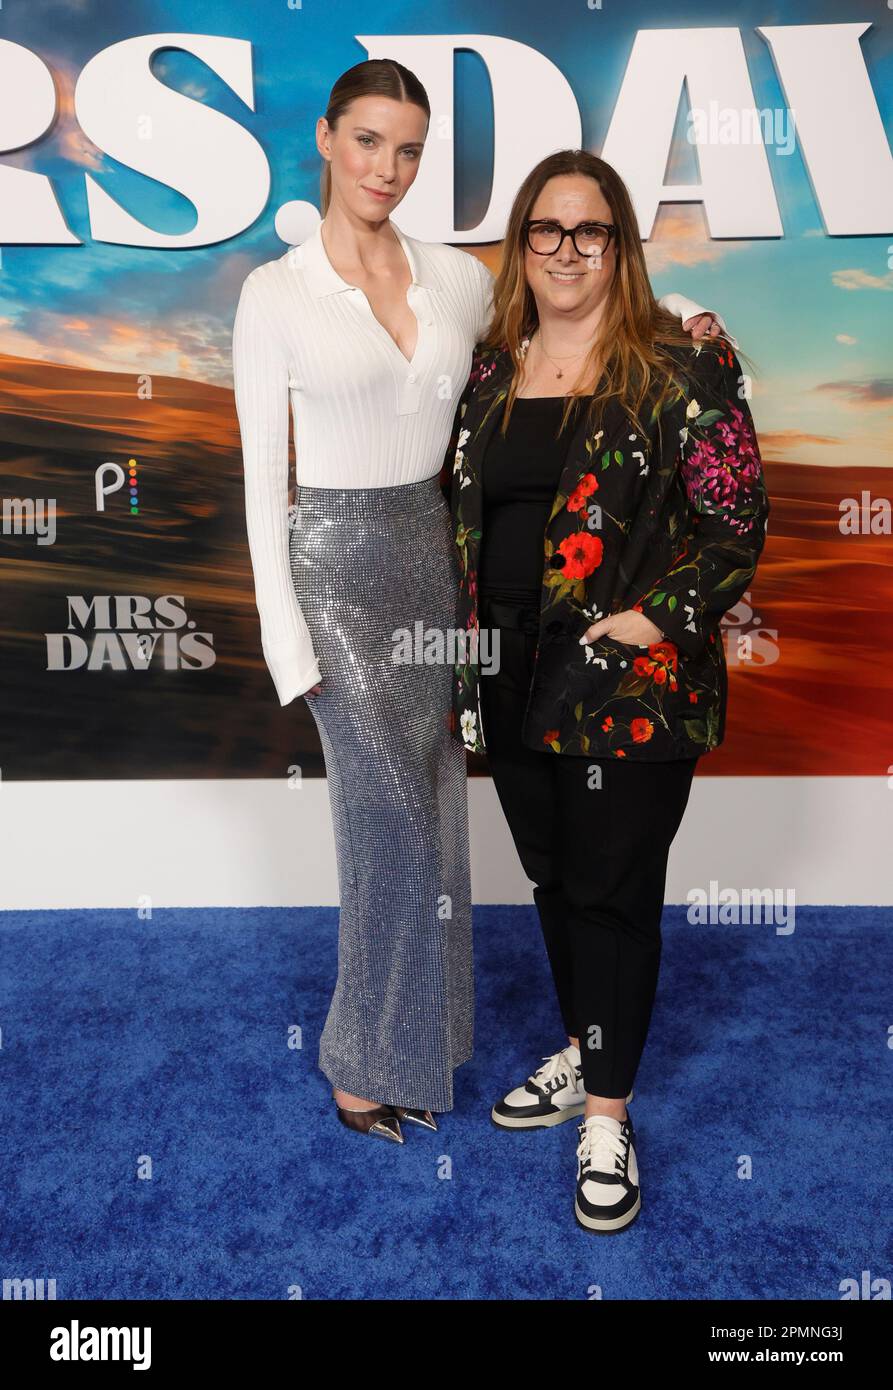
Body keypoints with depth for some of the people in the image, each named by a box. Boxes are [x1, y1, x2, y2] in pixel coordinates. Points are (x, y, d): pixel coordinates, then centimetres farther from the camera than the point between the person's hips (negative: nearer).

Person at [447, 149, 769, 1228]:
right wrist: (469, 632, 10)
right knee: (552, 877, 17)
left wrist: (660, 619, -16)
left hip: (628, 686, -5)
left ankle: (607, 1117, 20)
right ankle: (580, 1057, 38)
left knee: (611, 889, 3)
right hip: (511, 681, 6)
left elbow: (736, 519, -8)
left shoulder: (681, 367, -5)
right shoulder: (489, 372, 11)